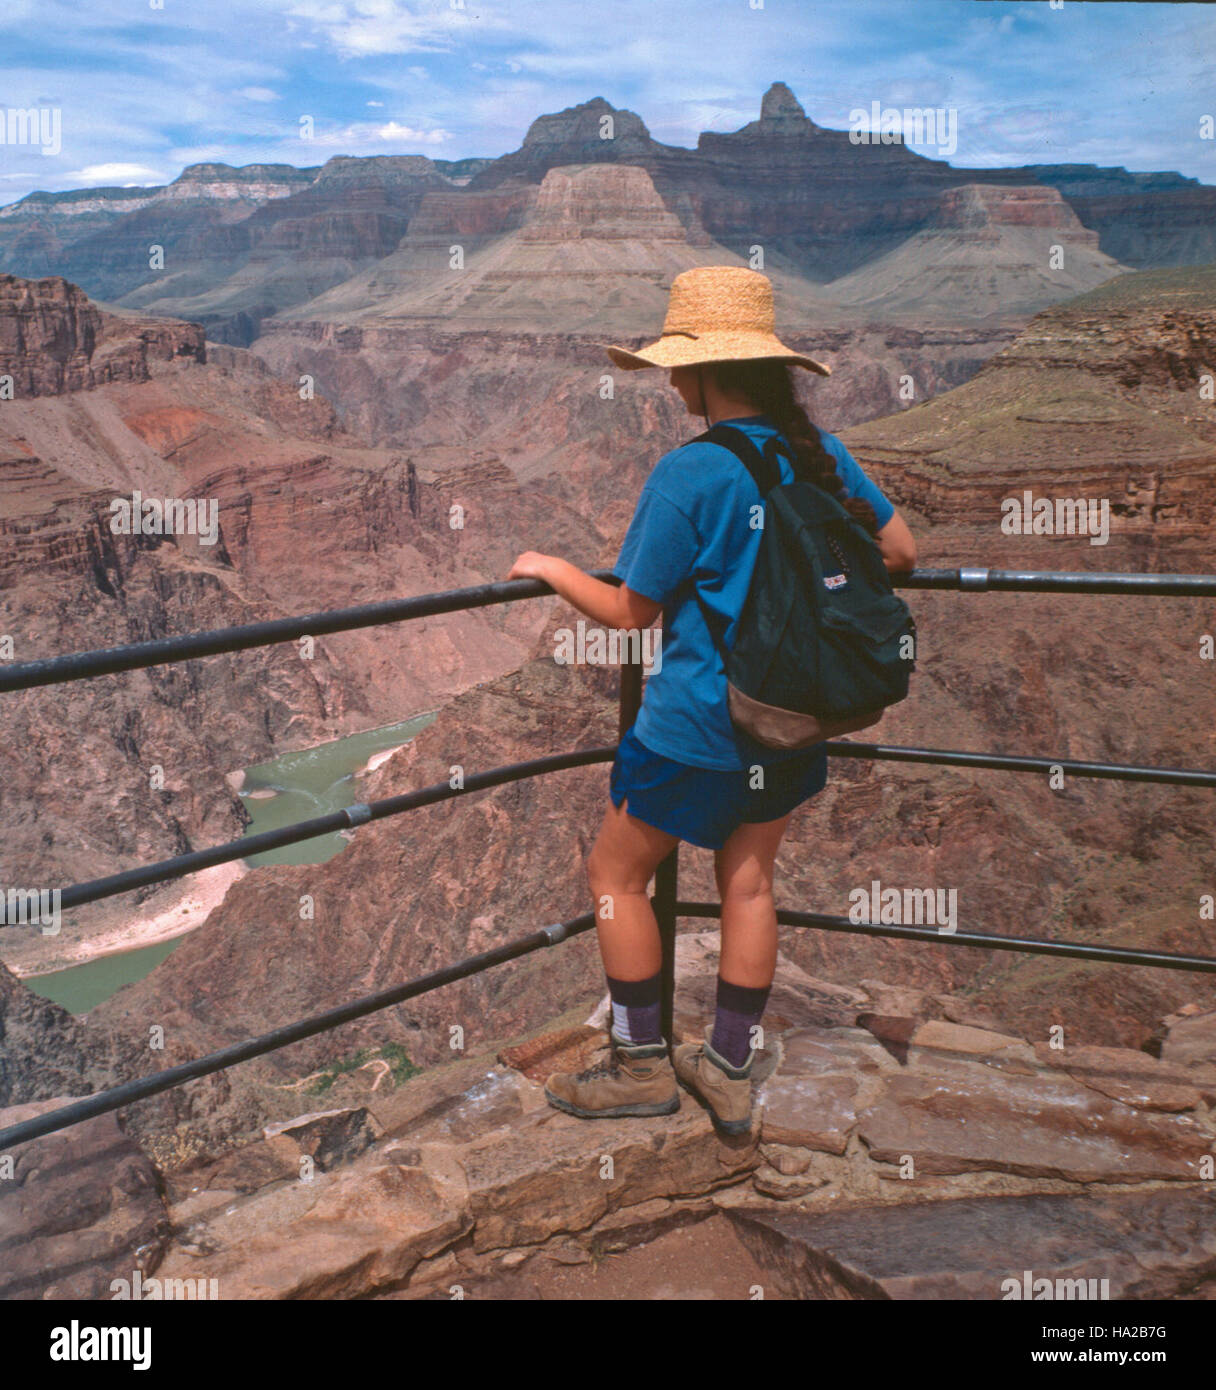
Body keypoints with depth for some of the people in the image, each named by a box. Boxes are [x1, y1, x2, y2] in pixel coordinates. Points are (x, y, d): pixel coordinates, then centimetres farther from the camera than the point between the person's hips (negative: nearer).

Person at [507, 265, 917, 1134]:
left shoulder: (689, 474, -19)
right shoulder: (821, 454, -1)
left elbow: (630, 612, -12)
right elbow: (902, 553, 9)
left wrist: (552, 569, 4)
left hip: (699, 721, -6)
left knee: (616, 875, 12)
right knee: (749, 880, 18)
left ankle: (642, 1067, 21)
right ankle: (729, 1072, 28)